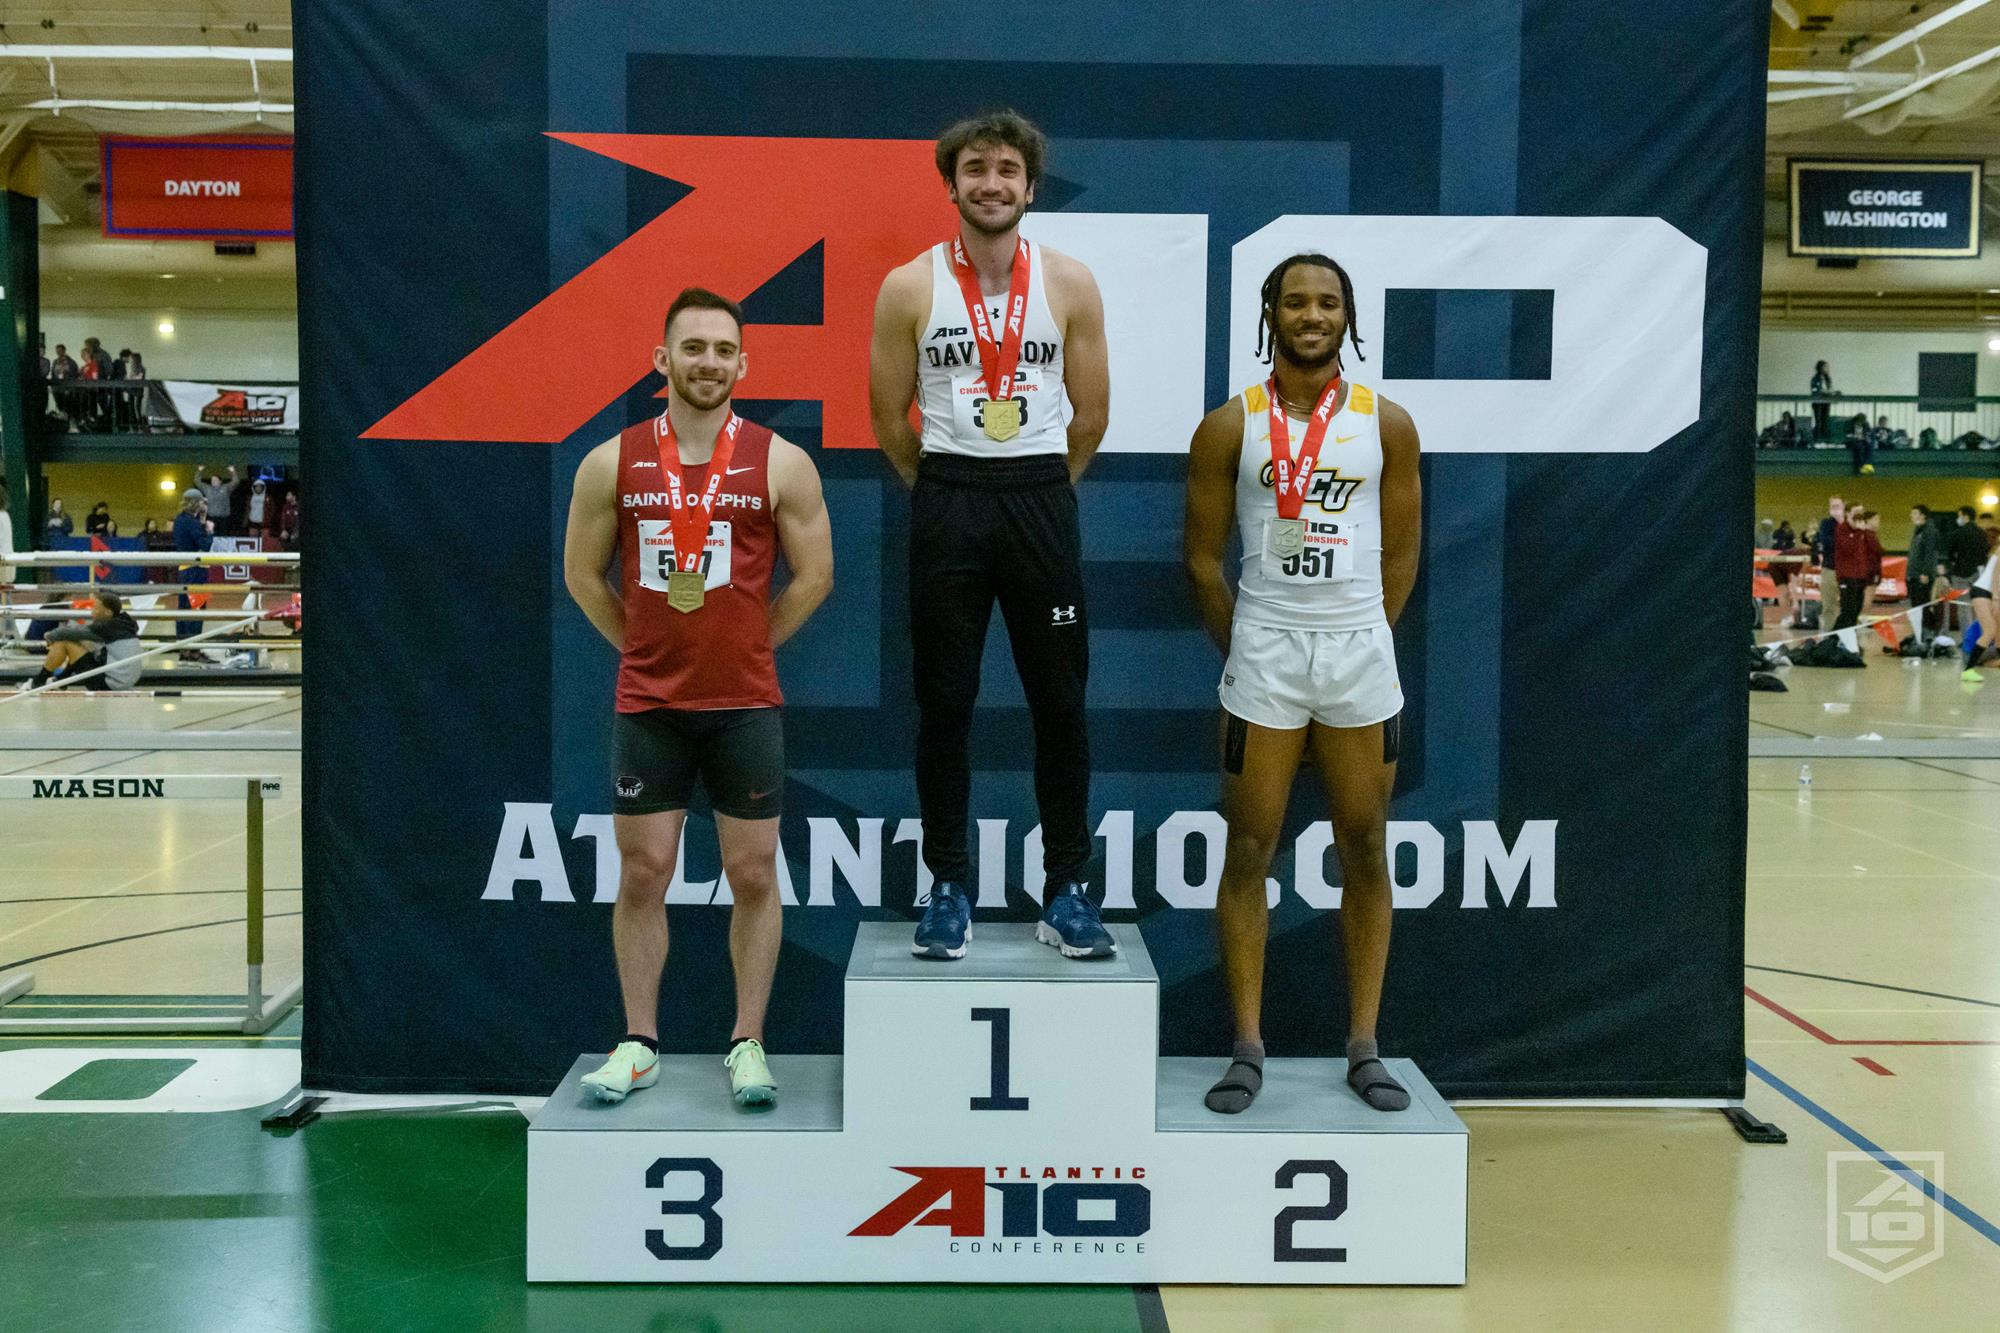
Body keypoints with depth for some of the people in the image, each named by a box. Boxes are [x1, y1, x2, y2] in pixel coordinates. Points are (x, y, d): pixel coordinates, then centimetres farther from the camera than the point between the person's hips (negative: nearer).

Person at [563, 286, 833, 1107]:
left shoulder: (780, 464, -3)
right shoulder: (612, 464, 1)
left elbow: (813, 575, 3)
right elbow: (583, 572, 9)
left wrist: (748, 644, 3)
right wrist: (645, 645, 7)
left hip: (747, 705, -1)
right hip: (647, 704, 1)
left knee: (754, 875, 4)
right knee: (642, 874, 6)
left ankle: (748, 1043, 16)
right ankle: (639, 1044, 18)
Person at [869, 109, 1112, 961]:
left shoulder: (1070, 284, 2)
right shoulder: (909, 287, 0)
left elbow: (1091, 413, 6)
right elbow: (889, 417, 5)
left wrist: (1040, 491, 10)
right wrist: (944, 493, 10)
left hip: (1042, 499, 1)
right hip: (946, 503, 0)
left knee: (1060, 700, 3)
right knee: (945, 703, 5)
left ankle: (1065, 891, 14)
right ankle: (948, 888, 16)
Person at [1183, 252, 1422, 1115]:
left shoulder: (1387, 424, 3)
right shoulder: (1228, 426, 0)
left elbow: (1401, 553, 8)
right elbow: (1202, 557, 3)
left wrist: (1362, 636, 6)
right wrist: (1241, 648, 4)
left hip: (1360, 651, 1)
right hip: (1262, 653, -1)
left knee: (1365, 852, 6)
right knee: (1249, 852, 1)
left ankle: (1364, 1046, 17)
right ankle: (1249, 1049, 11)